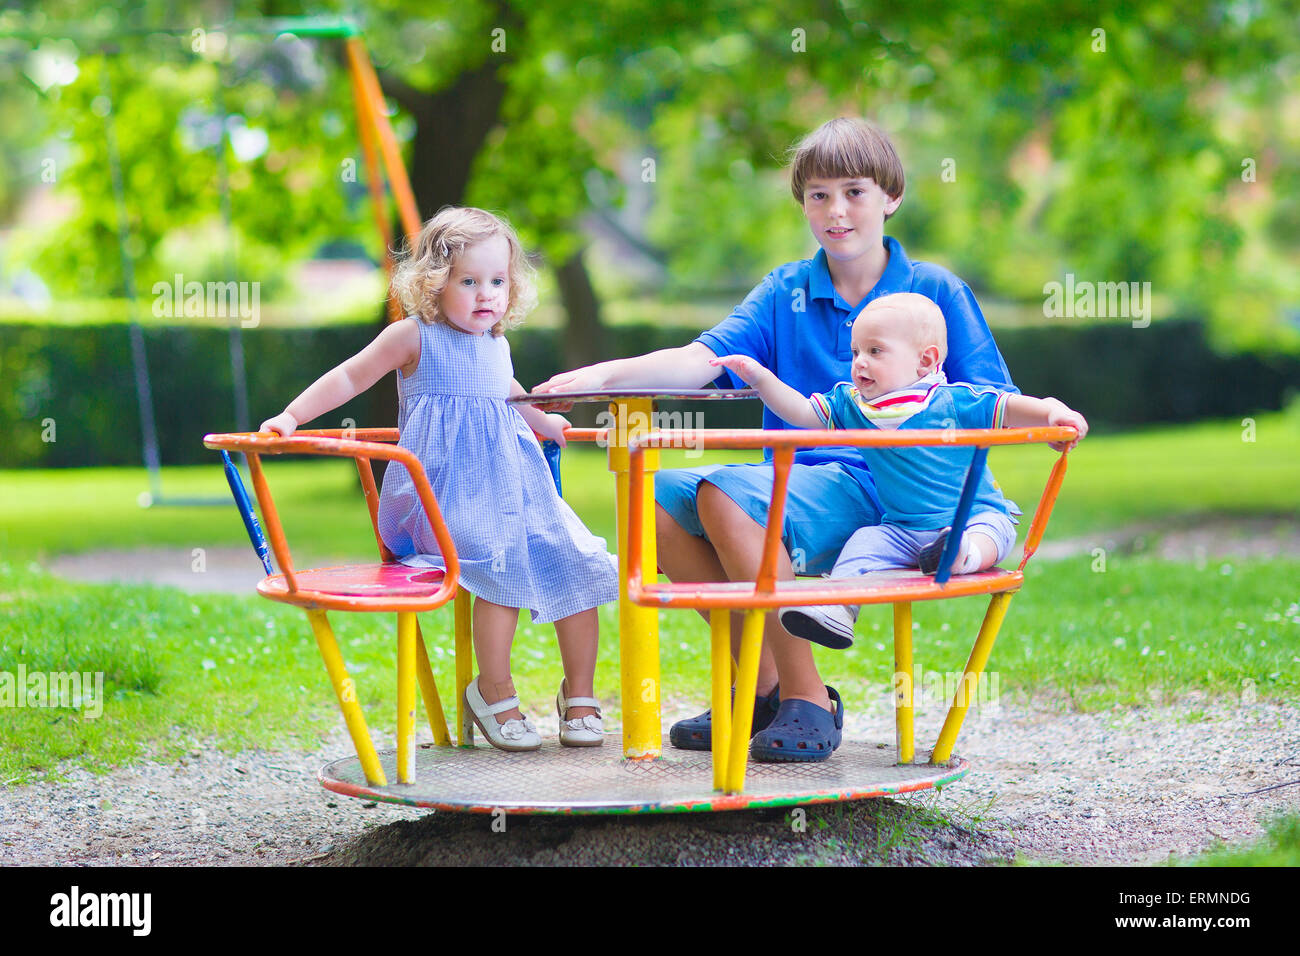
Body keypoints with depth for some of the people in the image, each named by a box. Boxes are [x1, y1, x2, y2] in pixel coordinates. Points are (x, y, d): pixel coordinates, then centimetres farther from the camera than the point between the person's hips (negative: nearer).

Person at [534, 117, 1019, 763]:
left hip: (883, 492, -6)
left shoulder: (936, 292, 6)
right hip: (796, 483, 6)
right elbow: (703, 359, 1)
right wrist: (603, 375, -14)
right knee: (659, 497, -16)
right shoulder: (785, 292, 15)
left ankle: (807, 698, -21)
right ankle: (764, 686, -6)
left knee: (725, 494, -30)